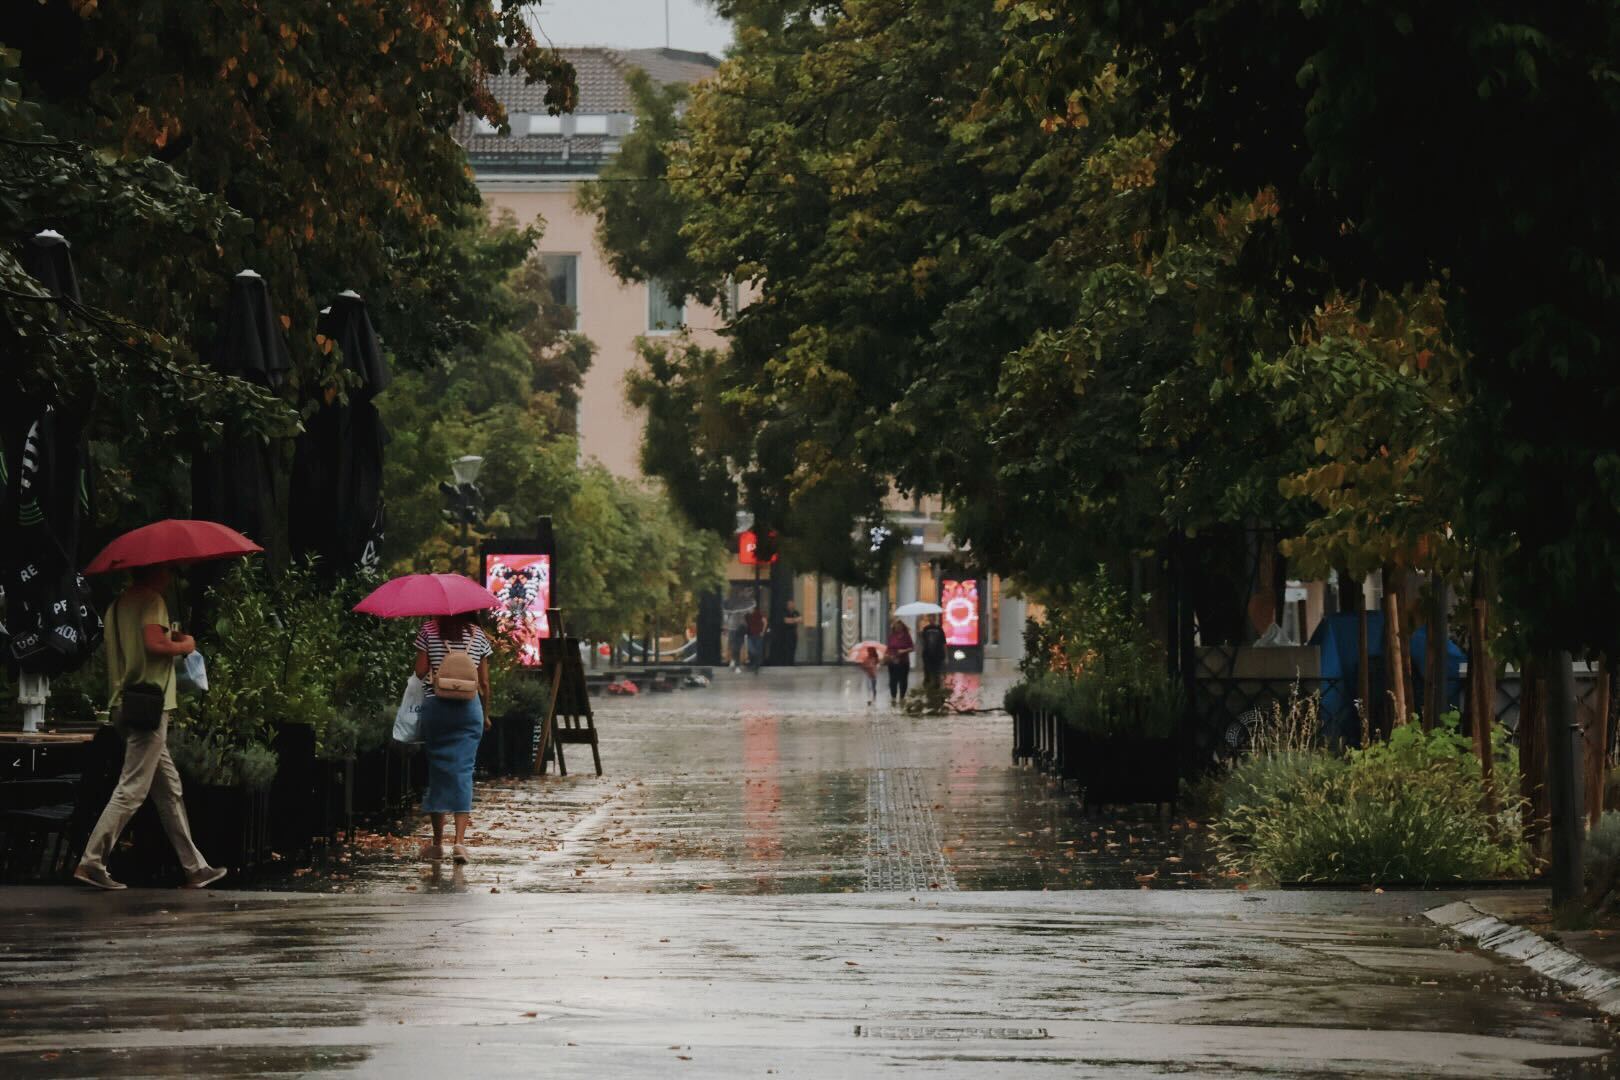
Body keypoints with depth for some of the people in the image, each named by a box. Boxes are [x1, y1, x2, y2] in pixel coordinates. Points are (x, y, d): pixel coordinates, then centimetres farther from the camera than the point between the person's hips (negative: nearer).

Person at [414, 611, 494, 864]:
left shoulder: (429, 631, -1)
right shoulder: (478, 635, 3)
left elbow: (420, 672, -5)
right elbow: (484, 682, 4)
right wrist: (485, 715, 15)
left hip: (435, 705, 0)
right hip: (469, 708, 0)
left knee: (437, 770, 8)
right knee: (463, 772, 0)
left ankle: (437, 843, 12)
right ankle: (460, 841, -13)